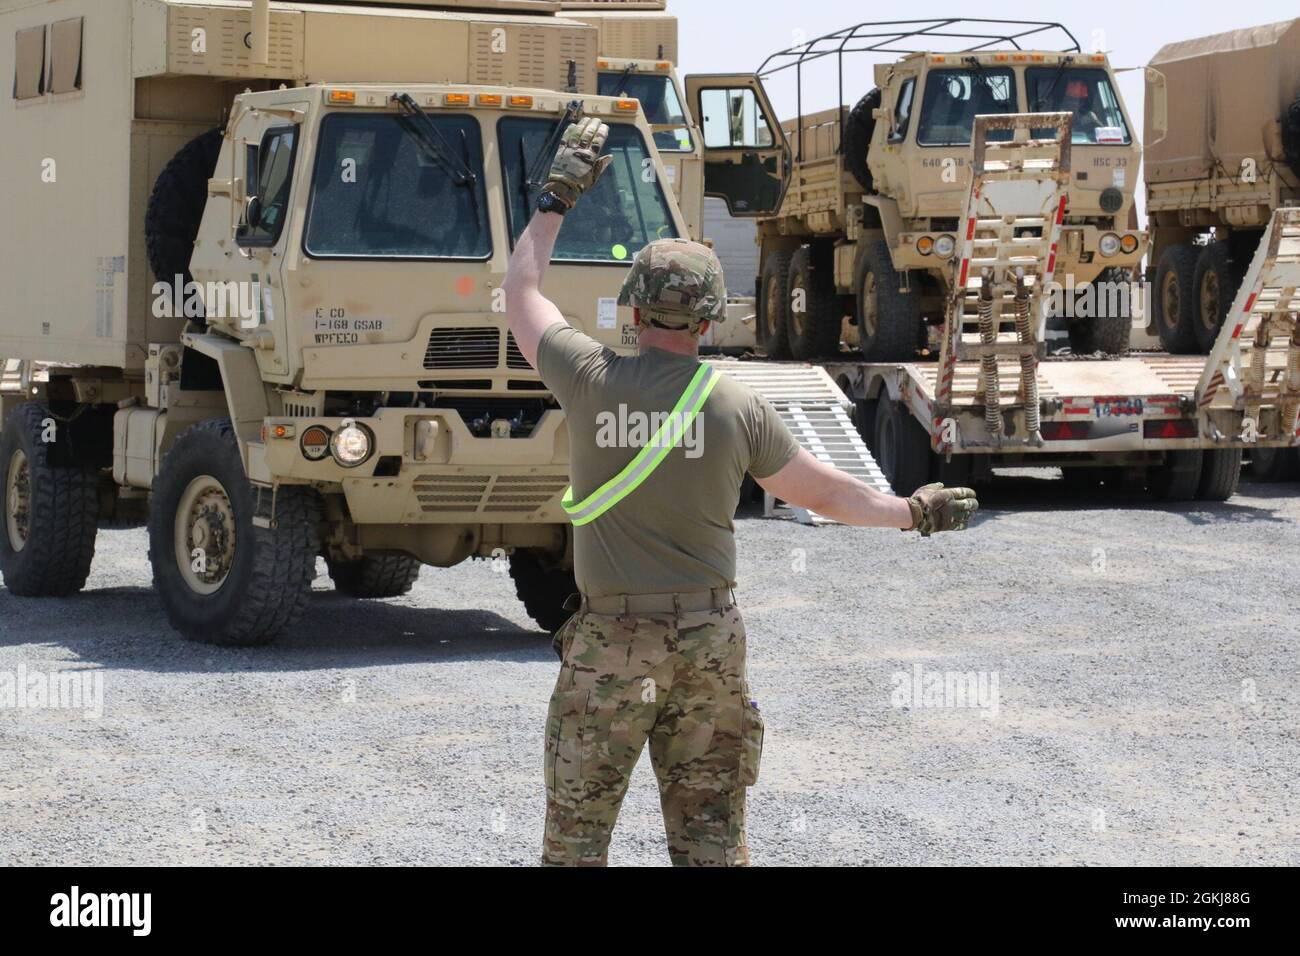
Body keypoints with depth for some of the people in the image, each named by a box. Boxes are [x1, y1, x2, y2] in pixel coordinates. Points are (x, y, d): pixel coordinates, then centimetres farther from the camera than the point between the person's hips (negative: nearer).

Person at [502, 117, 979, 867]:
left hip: (611, 640, -2)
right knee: (712, 837, 11)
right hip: (710, 638, 2)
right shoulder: (738, 407, -5)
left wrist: (559, 197, 15)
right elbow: (824, 492, 6)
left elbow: (522, 295, 8)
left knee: (576, 833, 7)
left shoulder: (592, 380, -9)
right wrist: (915, 513, 21)